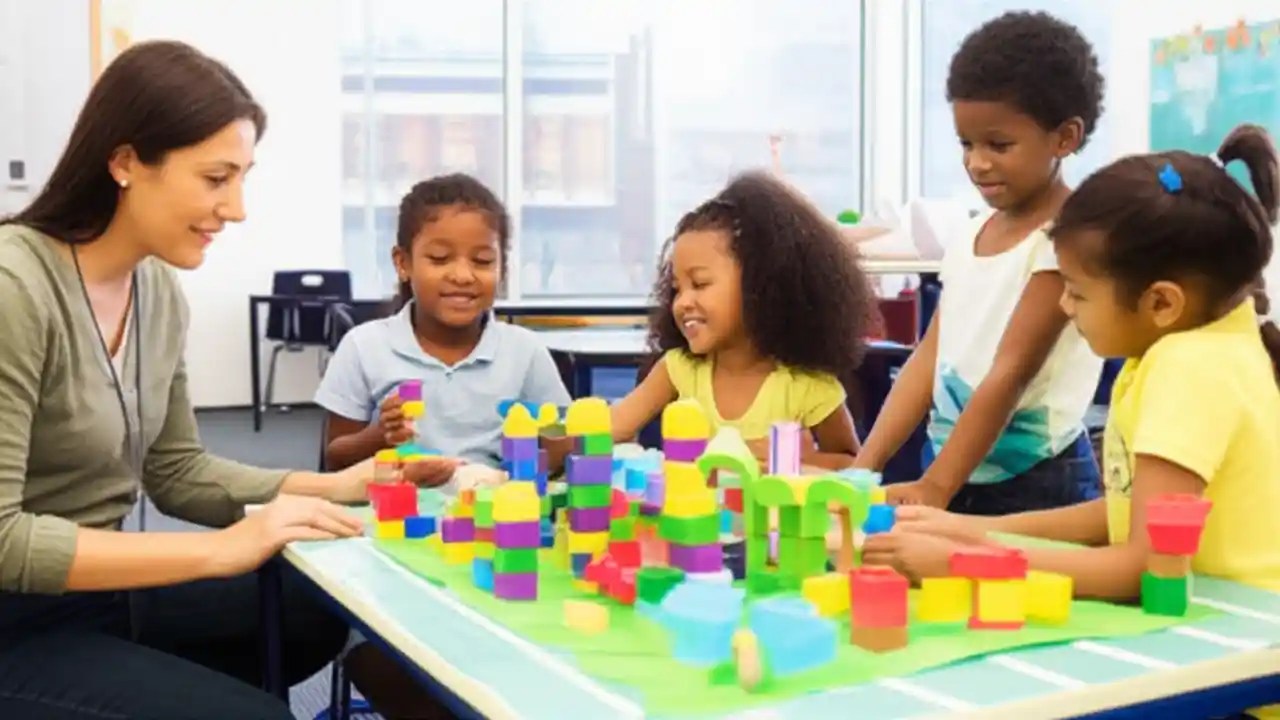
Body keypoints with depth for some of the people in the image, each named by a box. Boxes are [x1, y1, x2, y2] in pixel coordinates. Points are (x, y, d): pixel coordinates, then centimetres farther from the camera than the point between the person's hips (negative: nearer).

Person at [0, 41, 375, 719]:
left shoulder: (159, 289, 1)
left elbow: (175, 471, 8)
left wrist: (338, 485, -4)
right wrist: (221, 548, -27)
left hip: (97, 590, 8)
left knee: (324, 603, 8)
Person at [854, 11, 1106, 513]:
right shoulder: (971, 235, 9)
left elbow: (1010, 373, -18)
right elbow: (930, 359, 5)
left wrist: (933, 487, -21)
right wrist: (864, 467, -3)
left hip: (1034, 484, -6)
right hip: (958, 479, 6)